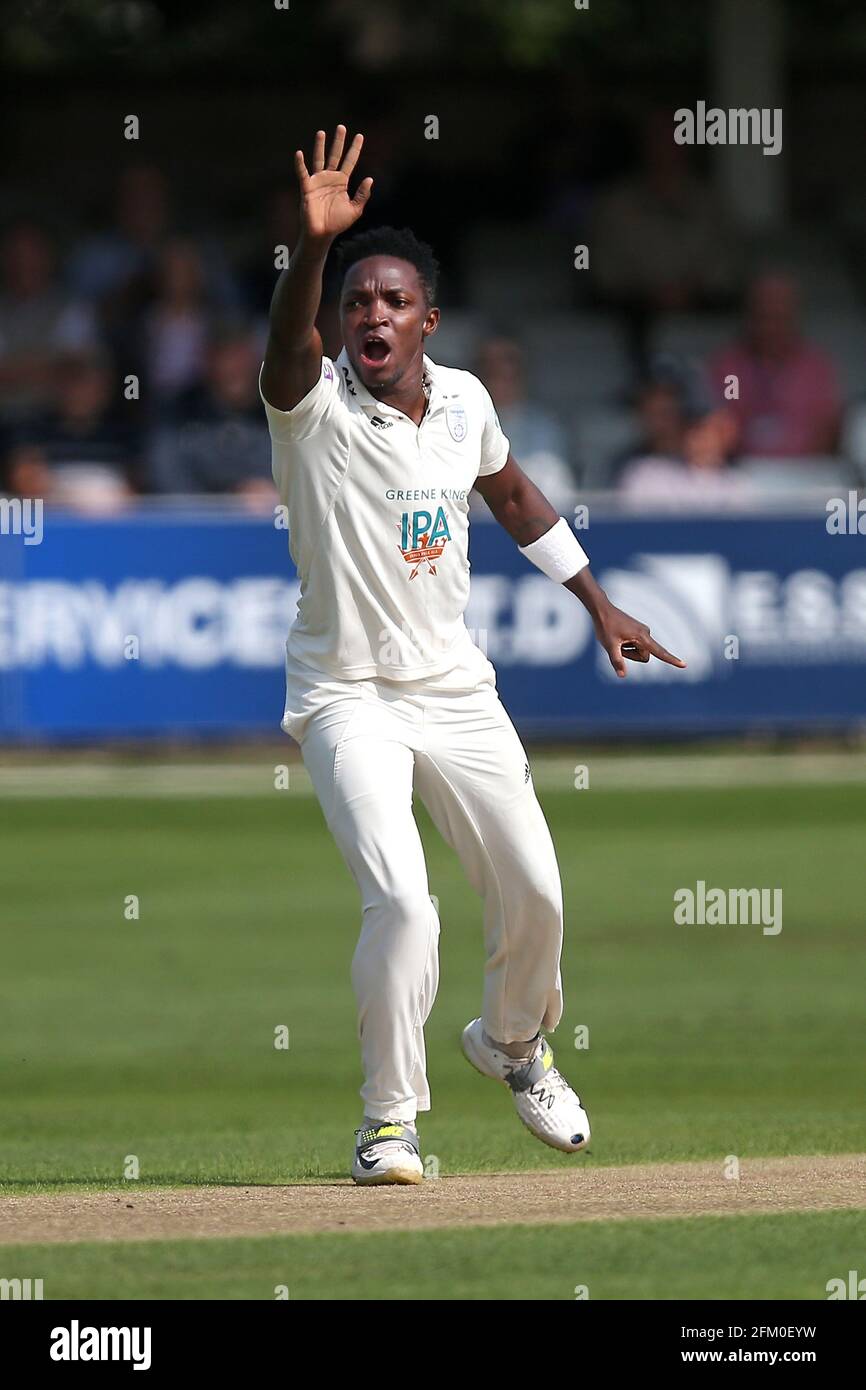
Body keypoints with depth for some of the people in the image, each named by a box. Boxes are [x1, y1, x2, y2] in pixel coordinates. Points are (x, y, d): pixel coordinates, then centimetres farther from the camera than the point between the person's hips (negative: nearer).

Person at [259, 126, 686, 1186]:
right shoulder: (314, 405, -14)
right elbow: (286, 345, -38)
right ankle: (389, 1118, -6)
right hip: (347, 696, -5)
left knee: (534, 895, 9)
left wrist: (597, 602, 20)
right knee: (401, 903, -21)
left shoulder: (463, 401, 1)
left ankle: (511, 1042, 40)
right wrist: (315, 245, -56)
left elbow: (511, 495, 20)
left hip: (455, 689, 5)